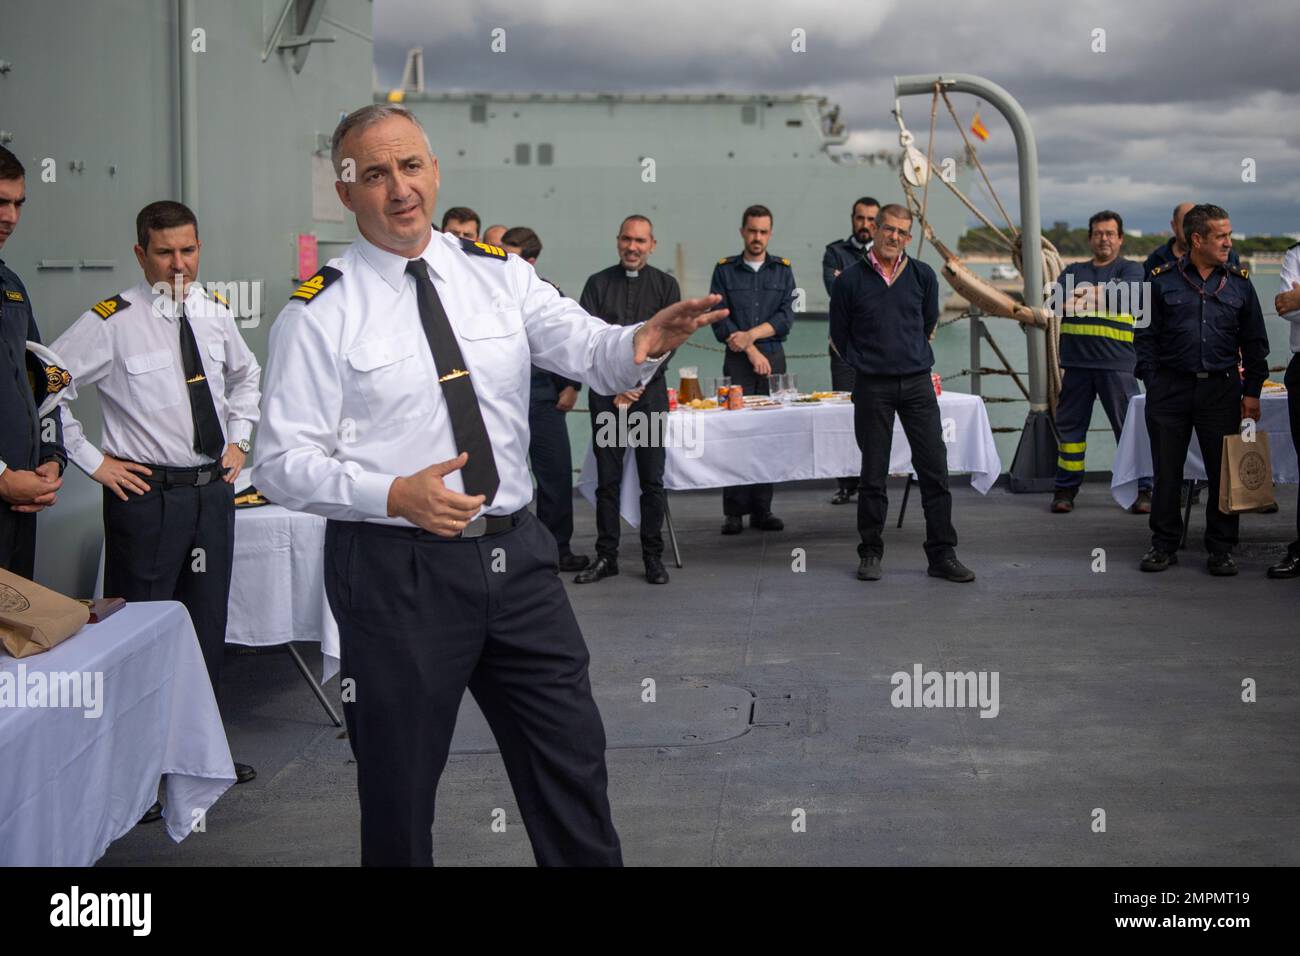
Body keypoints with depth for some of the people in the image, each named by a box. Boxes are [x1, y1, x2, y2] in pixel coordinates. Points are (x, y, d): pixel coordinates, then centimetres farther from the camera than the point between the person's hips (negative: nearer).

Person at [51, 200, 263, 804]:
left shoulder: (214, 315, 6)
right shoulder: (111, 322, -13)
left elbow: (246, 375, 26)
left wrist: (239, 440, 14)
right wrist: (93, 461, -13)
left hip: (214, 488, 6)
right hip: (147, 492, -6)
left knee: (208, 623, 16)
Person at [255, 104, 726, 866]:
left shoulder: (499, 274, 5)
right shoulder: (321, 311, -7)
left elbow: (587, 348, -8)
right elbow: (286, 462, -10)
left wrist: (641, 345, -32)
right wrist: (395, 495, -25)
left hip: (516, 554, 4)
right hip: (396, 568, -4)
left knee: (573, 764, 12)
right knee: (400, 789, 10)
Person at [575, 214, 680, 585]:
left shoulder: (665, 285, 8)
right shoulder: (598, 284, 7)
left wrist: (638, 384, -7)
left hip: (650, 391, 0)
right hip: (606, 392, 0)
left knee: (652, 478, 0)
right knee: (607, 478, 2)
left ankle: (653, 557, 8)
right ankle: (606, 556, 8)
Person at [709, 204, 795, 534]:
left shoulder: (782, 269, 12)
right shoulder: (725, 270, 7)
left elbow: (786, 317, 2)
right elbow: (720, 320, 0)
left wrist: (751, 334, -10)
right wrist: (751, 351, -7)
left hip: (773, 358, 2)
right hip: (738, 362, -2)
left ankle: (762, 509, 6)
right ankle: (734, 512, -4)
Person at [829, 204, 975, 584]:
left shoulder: (923, 276, 5)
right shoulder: (850, 280, -1)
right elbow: (839, 335, 9)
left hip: (917, 383, 2)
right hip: (872, 387, -2)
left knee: (934, 467, -1)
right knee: (874, 473, 3)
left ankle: (942, 554, 5)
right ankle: (870, 554, 14)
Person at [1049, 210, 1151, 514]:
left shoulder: (1130, 270, 10)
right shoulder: (1073, 271, 19)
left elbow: (1127, 294, -10)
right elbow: (1056, 298, 2)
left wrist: (1090, 294, -17)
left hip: (1116, 362, -3)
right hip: (1075, 361, 3)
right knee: (1070, 426, 6)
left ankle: (1142, 489, 6)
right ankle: (1065, 489, 15)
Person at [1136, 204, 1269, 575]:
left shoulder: (1239, 282, 8)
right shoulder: (1162, 280, 2)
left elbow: (1254, 343, 11)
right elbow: (1146, 336, 5)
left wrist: (1252, 392, 4)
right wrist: (1152, 385, -4)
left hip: (1221, 388, 1)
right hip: (1170, 388, -1)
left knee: (1224, 471, 3)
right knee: (1166, 471, 4)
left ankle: (1221, 549, 14)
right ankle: (1164, 545, 16)